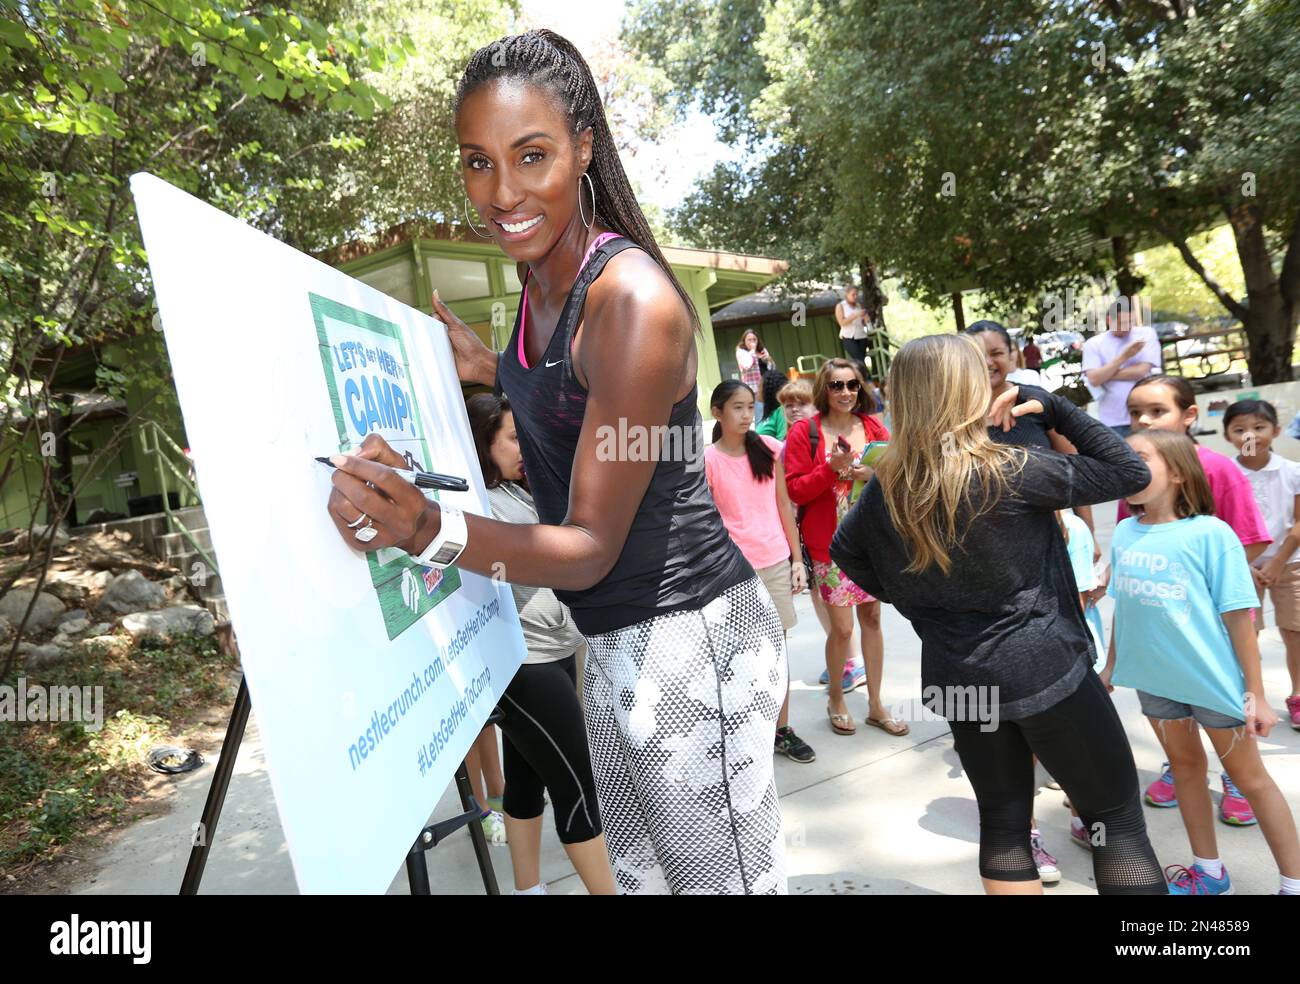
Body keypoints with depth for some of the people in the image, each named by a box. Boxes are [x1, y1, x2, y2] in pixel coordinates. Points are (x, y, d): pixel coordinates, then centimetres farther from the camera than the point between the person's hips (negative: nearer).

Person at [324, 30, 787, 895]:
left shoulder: (634, 299, -22)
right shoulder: (540, 275, 4)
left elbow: (592, 548, -22)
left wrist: (428, 530, -37)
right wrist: (493, 370, 11)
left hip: (687, 638, -9)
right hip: (614, 643, 9)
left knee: (728, 878, 10)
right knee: (640, 873, 23)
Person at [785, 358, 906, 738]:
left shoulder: (873, 426, 4)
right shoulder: (804, 432, -7)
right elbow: (796, 490, -9)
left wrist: (874, 474, -13)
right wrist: (832, 467, -21)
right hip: (830, 544, -4)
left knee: (872, 618, 10)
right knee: (842, 628, 0)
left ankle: (875, 704, 25)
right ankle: (835, 700, 25)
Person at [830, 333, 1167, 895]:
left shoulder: (888, 485, -3)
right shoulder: (1010, 470, -19)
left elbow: (844, 550, 11)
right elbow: (1131, 473, -10)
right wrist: (1055, 409, -5)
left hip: (955, 674, 6)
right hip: (1043, 667, -5)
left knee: (1002, 819, 17)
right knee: (1118, 818, 10)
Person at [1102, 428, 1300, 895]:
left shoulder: (1210, 534, -16)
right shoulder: (1124, 534, -1)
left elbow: (1238, 616, -14)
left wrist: (1255, 692, -12)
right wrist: (1111, 667, 11)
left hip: (1213, 678, -5)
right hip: (1153, 677, 5)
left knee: (1250, 777, 11)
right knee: (1186, 768, 20)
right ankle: (1208, 874, 37)